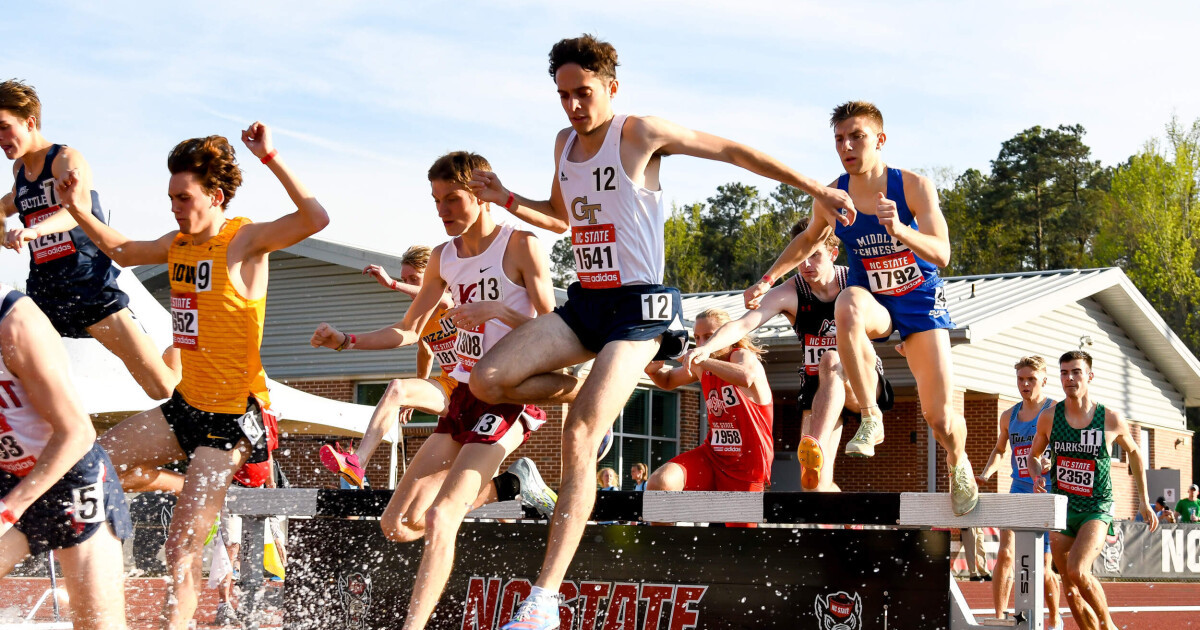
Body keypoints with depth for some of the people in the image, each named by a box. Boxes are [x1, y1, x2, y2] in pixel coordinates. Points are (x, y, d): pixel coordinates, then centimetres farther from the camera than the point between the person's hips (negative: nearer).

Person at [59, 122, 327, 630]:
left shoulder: (245, 240, -15)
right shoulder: (178, 243, 7)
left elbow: (316, 219, -32)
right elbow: (122, 252, 28)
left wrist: (270, 158, -35)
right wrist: (79, 211, 15)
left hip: (232, 417, -8)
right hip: (186, 406, 8)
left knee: (182, 546, -9)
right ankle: (207, 494, 22)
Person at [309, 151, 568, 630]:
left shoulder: (521, 245, -8)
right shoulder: (444, 258, 12)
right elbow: (409, 331, 18)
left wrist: (497, 311, -25)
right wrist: (347, 342, 4)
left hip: (511, 396, -8)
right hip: (464, 395, 8)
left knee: (440, 516, -23)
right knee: (397, 525, 4)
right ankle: (511, 484, 19)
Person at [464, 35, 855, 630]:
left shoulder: (641, 134, -9)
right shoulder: (565, 143, 12)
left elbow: (735, 151, -3)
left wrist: (817, 189, -1)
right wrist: (506, 199, 9)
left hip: (636, 308, -7)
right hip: (584, 302, 7)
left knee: (578, 435, -22)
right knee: (488, 380, -13)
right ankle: (590, 390, 15)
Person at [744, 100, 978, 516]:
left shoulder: (914, 187, -18)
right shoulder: (830, 198, -11)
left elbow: (941, 254, -25)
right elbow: (809, 239, 12)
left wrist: (899, 229, -43)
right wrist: (768, 280, 5)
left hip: (920, 299, -1)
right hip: (873, 300, 1)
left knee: (940, 419, -7)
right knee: (848, 305, -40)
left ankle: (958, 463, 33)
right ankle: (870, 419, -28)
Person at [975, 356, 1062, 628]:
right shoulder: (1008, 416, 10)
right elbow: (999, 450, 25)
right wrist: (986, 473, 8)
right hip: (1018, 493, 4)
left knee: (1043, 566, 3)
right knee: (1005, 553, -15)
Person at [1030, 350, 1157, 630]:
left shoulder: (1111, 419, -6)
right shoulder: (1049, 417, -2)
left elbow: (1134, 452, 12)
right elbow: (1034, 454, 15)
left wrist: (1143, 500, 13)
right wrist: (1037, 474, -8)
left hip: (1097, 508, -3)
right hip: (1061, 508, 3)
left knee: (1077, 570, -25)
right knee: (1070, 588, 6)